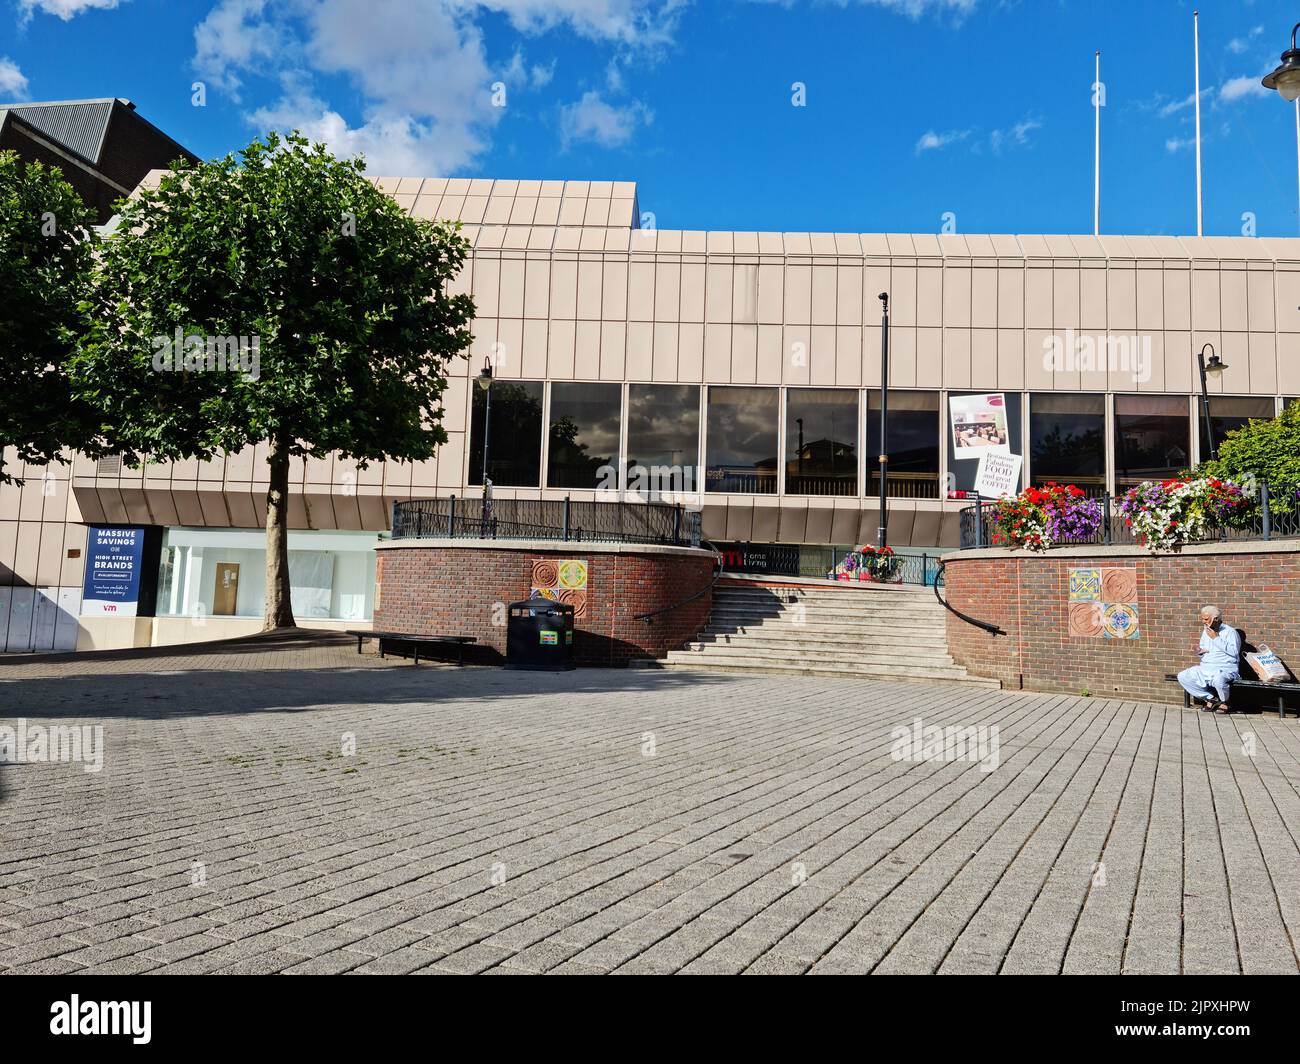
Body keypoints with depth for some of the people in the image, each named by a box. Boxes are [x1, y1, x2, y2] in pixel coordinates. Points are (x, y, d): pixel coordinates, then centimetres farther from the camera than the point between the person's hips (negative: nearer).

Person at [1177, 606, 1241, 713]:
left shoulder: (1230, 632, -5)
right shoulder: (1205, 632, 17)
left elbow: (1234, 652, -19)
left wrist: (1216, 638, -16)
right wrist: (1200, 651, 6)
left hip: (1225, 669, -7)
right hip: (1205, 668, 7)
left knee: (1218, 679, -41)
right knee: (1182, 677, -14)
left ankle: (1224, 702, -7)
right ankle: (1210, 698, -3)